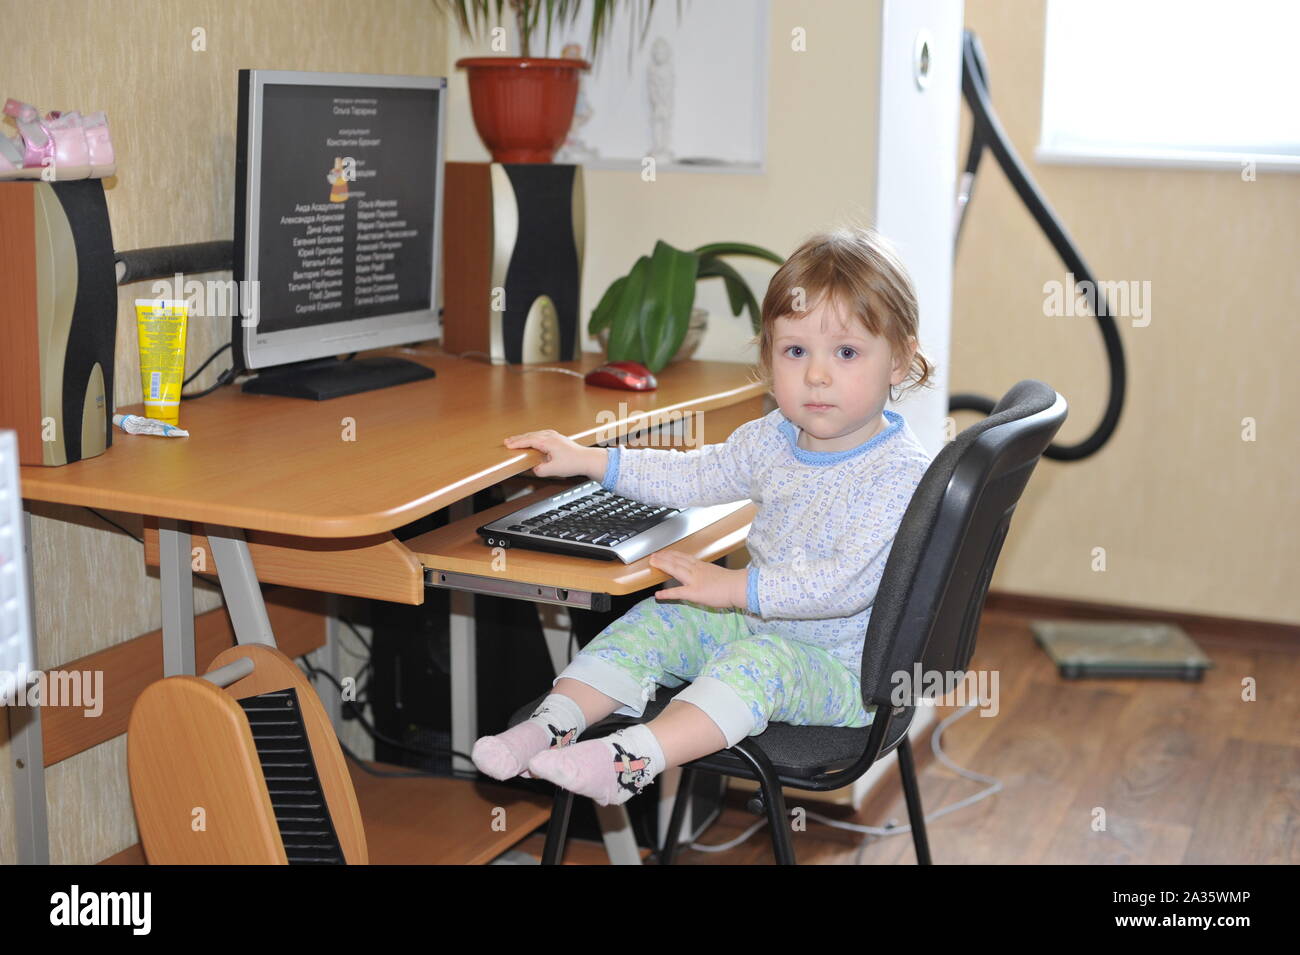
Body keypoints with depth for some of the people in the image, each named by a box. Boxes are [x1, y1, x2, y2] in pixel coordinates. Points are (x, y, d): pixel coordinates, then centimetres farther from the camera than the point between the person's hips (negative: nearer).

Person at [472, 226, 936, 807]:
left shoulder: (902, 473, -21)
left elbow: (849, 583, -30)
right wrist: (588, 460, 12)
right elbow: (694, 476, 18)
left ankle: (631, 760, -46)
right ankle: (555, 722, -17)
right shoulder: (771, 440, 3)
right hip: (762, 625, 8)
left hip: (846, 668, -8)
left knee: (759, 661, -34)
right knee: (659, 619, -8)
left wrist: (735, 586, -28)